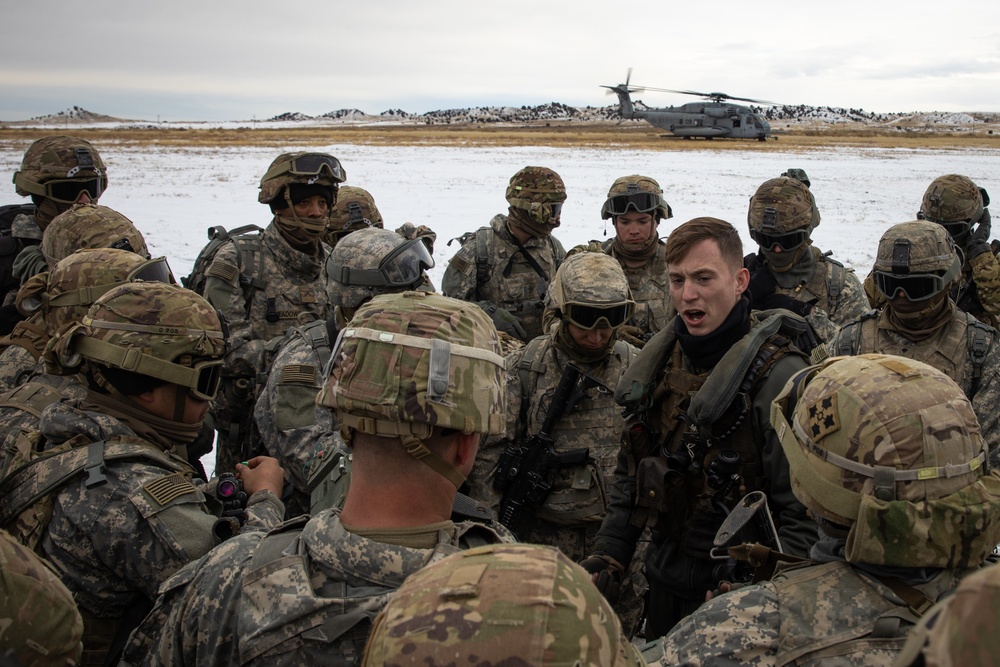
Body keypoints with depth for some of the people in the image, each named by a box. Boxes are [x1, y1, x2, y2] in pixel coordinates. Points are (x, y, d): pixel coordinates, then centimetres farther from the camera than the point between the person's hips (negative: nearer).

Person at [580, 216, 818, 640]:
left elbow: (806, 515, -22)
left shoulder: (779, 377, -19)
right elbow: (631, 475, 13)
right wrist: (607, 557, 5)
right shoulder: (658, 363, 3)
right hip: (665, 587, 7)